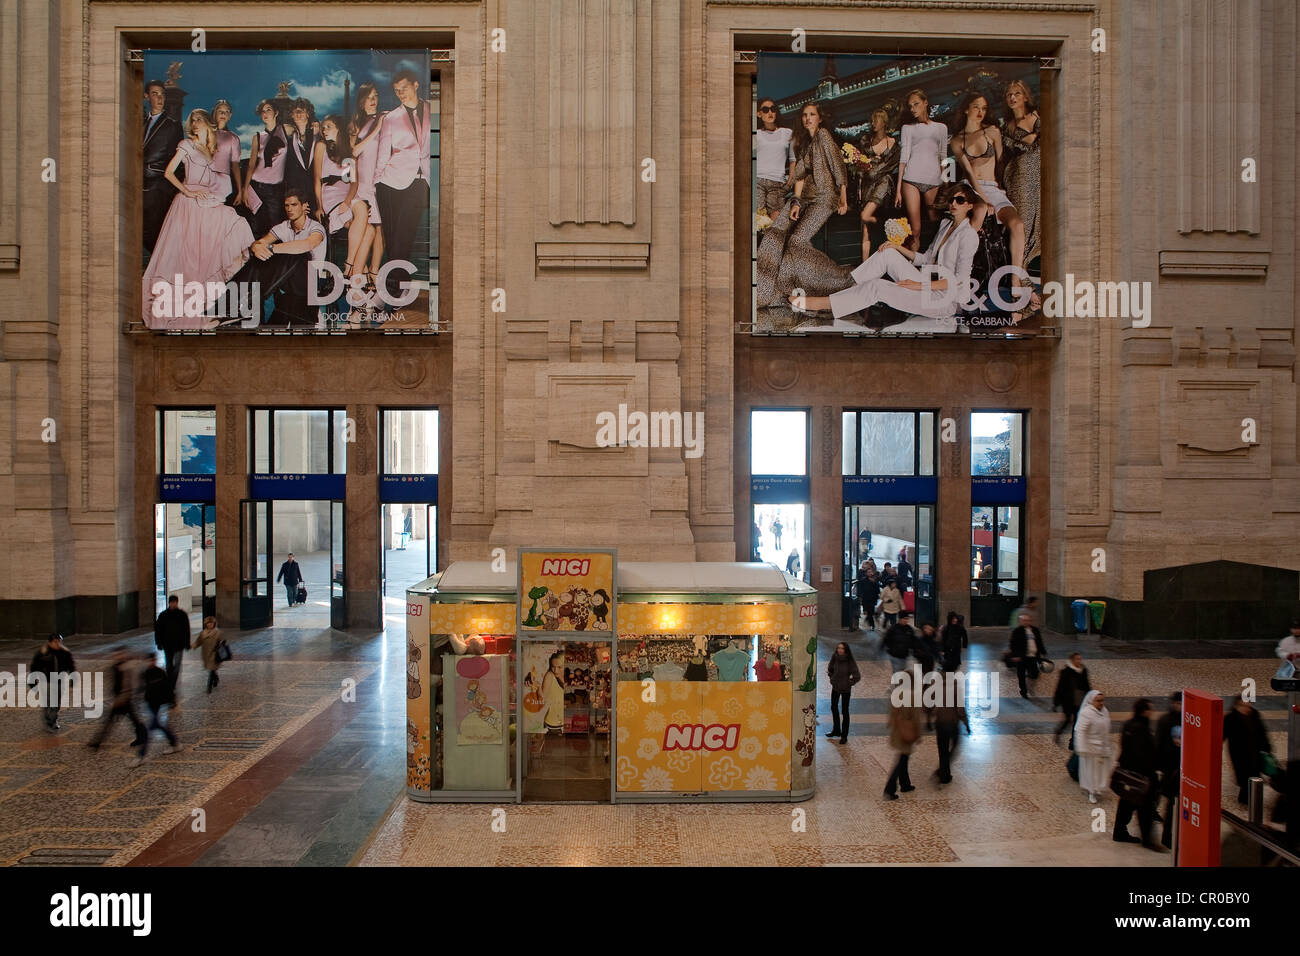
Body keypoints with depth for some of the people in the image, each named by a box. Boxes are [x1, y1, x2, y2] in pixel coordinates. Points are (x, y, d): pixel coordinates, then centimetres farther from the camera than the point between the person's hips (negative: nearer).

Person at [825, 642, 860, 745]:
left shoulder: (850, 661, -22)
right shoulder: (834, 657, -9)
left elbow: (857, 676, -18)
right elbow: (830, 669, 12)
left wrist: (849, 683, -11)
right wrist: (832, 678, 7)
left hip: (845, 689, -6)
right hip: (835, 687, 6)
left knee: (844, 711, 1)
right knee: (834, 707, 19)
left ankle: (844, 736, 13)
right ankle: (836, 730, 39)